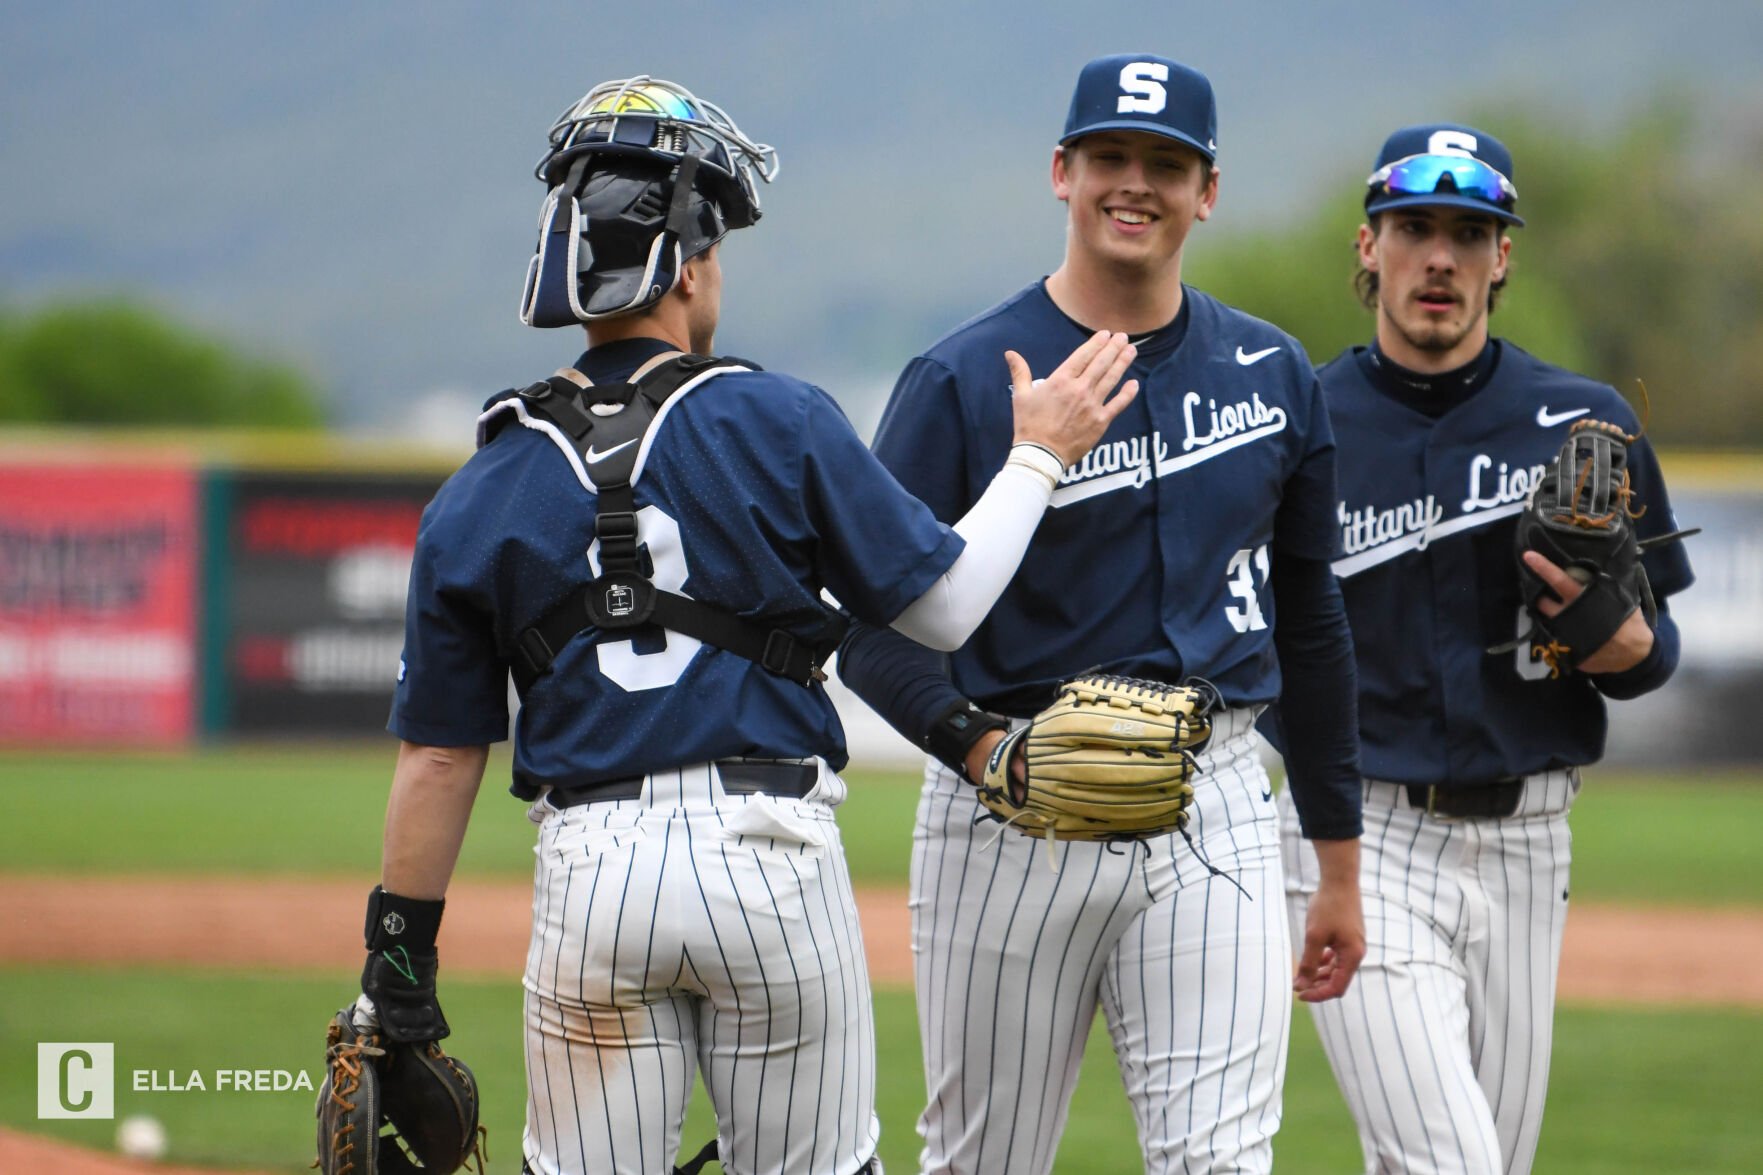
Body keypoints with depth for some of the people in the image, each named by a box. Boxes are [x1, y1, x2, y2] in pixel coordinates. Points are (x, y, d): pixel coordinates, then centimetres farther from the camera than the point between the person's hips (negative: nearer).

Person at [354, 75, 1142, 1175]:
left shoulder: (482, 494, 5)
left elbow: (440, 756, 7)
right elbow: (942, 605, 2)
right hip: (771, 852, -2)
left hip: (589, 873, 2)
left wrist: (400, 957, 14)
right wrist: (1039, 457, 16)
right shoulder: (781, 423, -3)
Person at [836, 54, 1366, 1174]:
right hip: (1009, 819, -2)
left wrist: (1341, 867, 17)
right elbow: (875, 628, -6)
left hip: (1214, 808, 2)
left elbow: (1311, 622, 17)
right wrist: (982, 748, -23)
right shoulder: (965, 380, -3)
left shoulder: (1273, 375, 9)